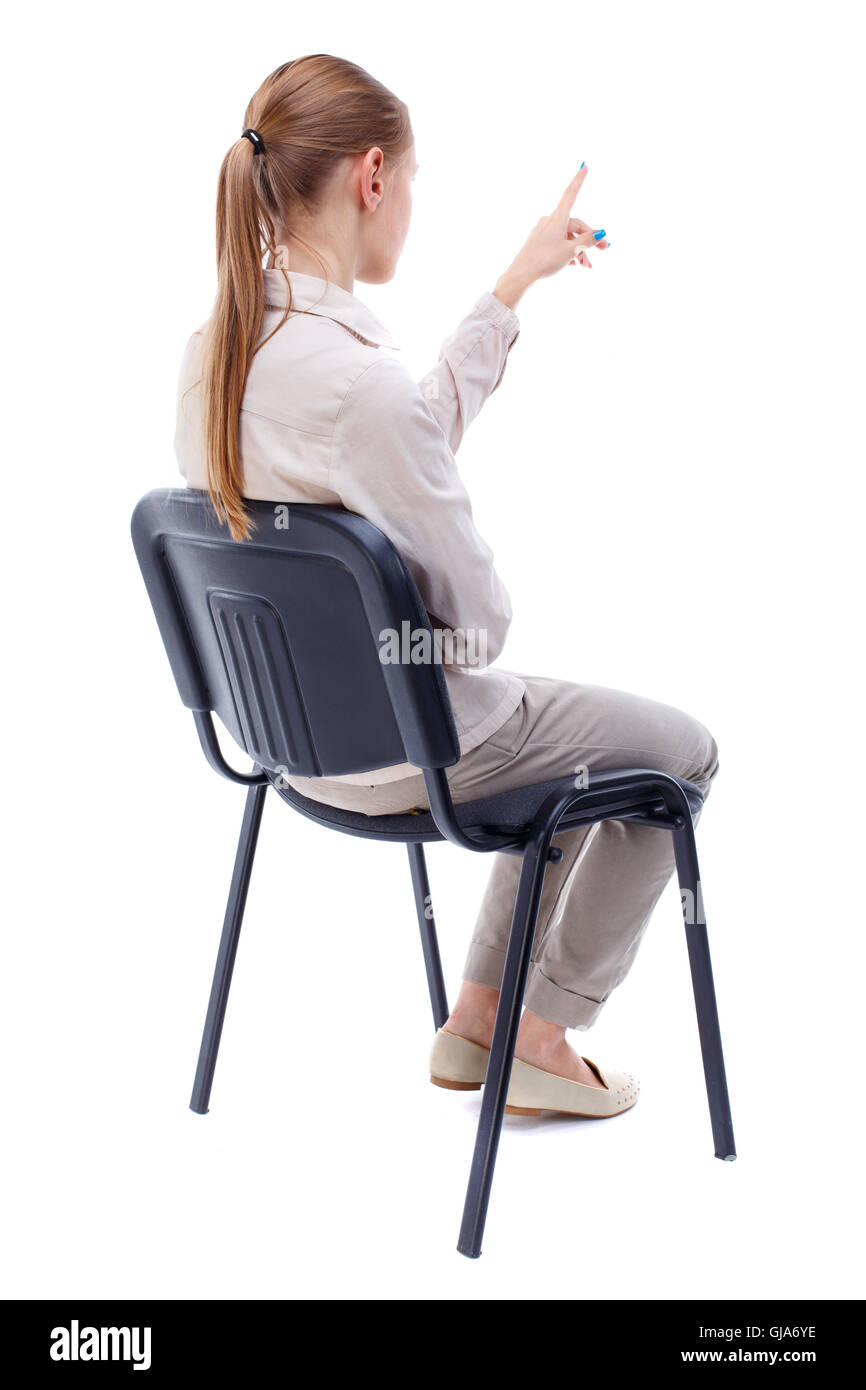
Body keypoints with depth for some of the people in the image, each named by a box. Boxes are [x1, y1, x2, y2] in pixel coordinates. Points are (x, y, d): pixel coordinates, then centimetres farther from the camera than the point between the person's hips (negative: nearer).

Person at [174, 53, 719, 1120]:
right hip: (399, 753, -8)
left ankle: (479, 1013, 34)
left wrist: (516, 282, 13)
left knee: (564, 717, 32)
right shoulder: (357, 382, -33)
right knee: (683, 750, 16)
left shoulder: (211, 349, -5)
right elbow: (476, 619, -23)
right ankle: (540, 1035, 25)